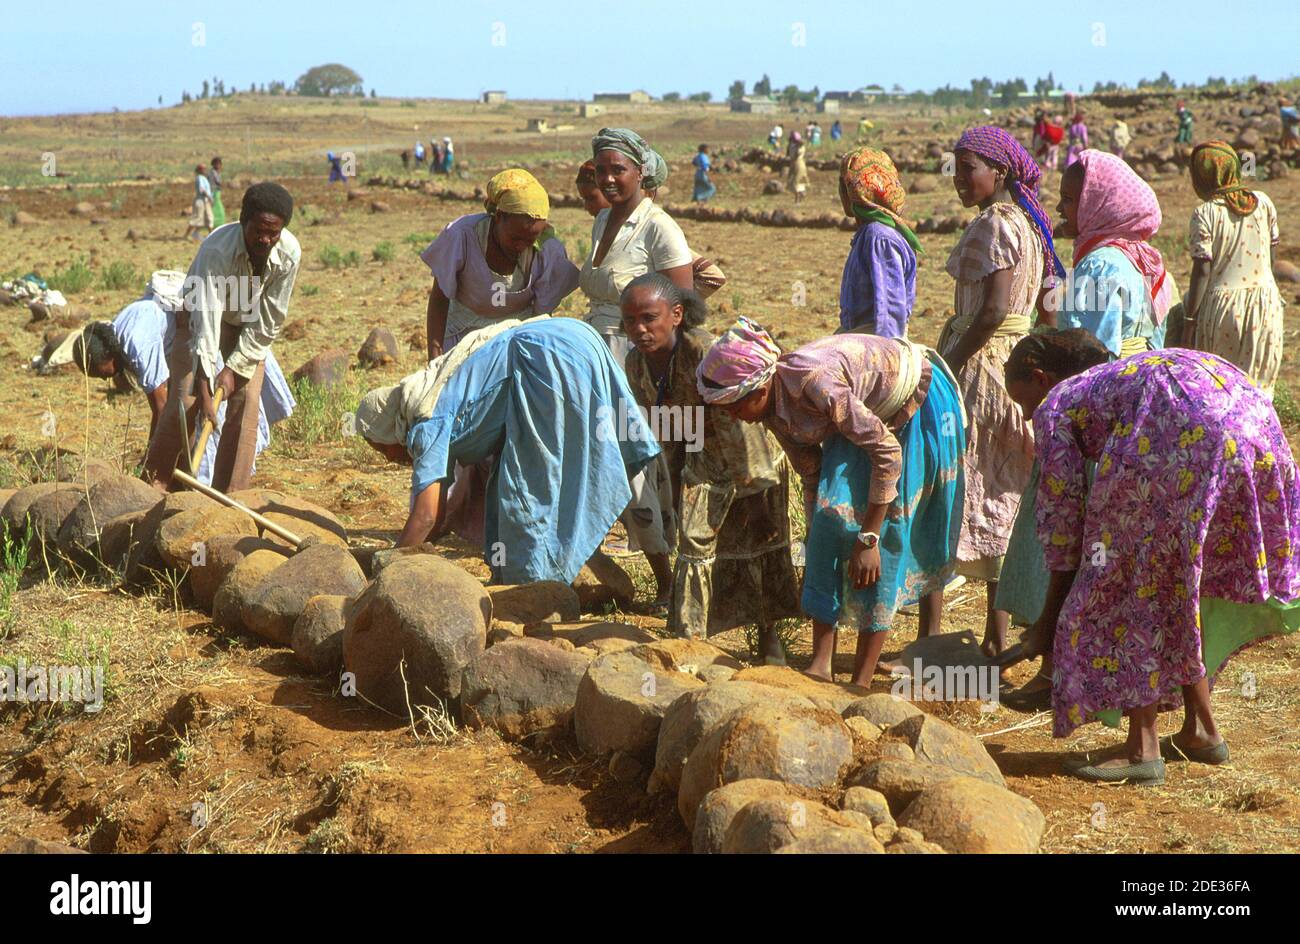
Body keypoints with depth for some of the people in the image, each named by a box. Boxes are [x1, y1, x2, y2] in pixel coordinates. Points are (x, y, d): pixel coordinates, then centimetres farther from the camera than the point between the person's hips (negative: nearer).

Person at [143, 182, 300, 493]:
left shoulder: (289, 253, -27)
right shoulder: (216, 250, -37)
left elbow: (270, 320, -17)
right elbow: (206, 322, -41)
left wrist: (236, 367, -19)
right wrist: (204, 389, -45)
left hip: (249, 328, 3)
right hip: (199, 318, -3)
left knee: (245, 408, -8)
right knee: (182, 404, -12)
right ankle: (153, 488, -2)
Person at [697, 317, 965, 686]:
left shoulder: (813, 382, -35)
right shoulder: (777, 411, -10)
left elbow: (888, 452, -31)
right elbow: (812, 475, 2)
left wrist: (868, 537, -27)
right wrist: (815, 555, 5)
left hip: (921, 403, -8)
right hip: (875, 413, 8)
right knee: (832, 510, -5)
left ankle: (861, 682, -3)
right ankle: (822, 664, -6)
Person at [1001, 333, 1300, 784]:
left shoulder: (1055, 405, 17)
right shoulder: (1118, 376, 39)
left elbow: (1063, 516, 15)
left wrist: (1050, 618, 25)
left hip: (1187, 441, -8)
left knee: (1138, 577, 4)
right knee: (1177, 581, 21)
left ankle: (1142, 748, 5)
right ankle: (1201, 730, 27)